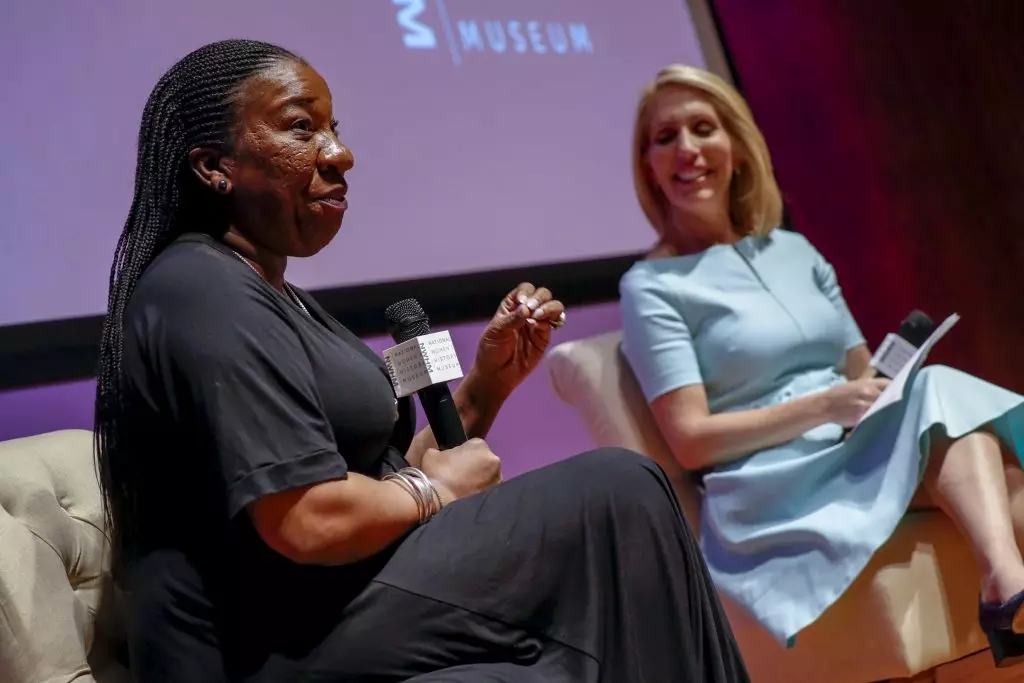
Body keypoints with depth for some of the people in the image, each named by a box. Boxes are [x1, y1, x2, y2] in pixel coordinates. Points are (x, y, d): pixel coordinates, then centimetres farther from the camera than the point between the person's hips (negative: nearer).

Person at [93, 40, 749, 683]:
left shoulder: (275, 299, 17)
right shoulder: (204, 294, -14)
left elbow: (386, 469, 16)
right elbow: (311, 523, -24)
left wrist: (488, 381, 5)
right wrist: (434, 490, -7)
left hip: (313, 629, 9)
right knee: (619, 494, -10)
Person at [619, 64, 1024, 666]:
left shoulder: (796, 251, 19)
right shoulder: (652, 287, 1)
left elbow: (866, 379, 17)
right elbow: (691, 440, -8)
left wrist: (896, 380, -8)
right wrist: (823, 405, -18)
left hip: (861, 454, 6)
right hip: (772, 487, -5)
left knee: (940, 391, -27)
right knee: (941, 396, -27)